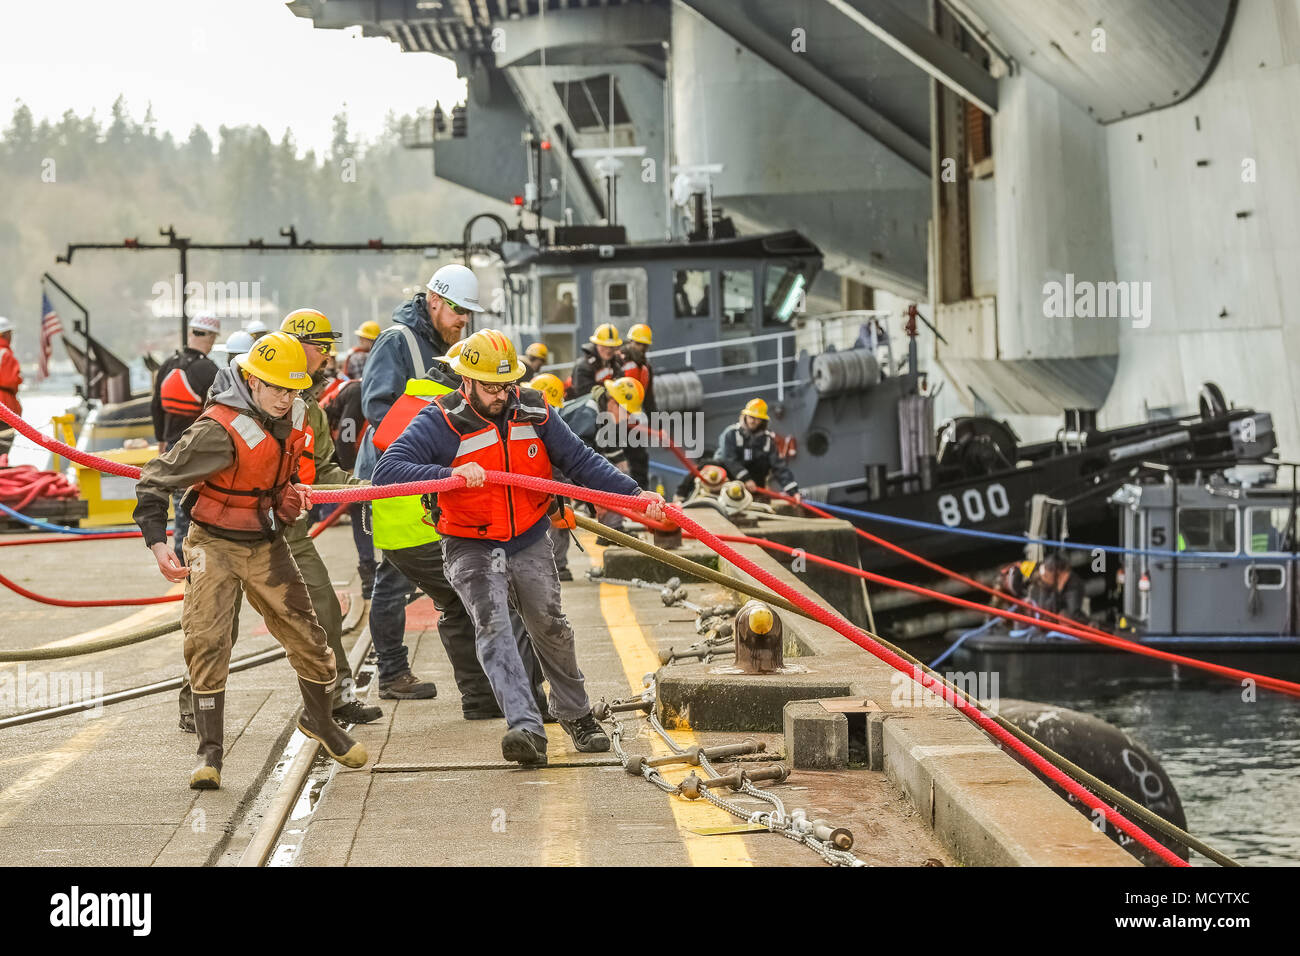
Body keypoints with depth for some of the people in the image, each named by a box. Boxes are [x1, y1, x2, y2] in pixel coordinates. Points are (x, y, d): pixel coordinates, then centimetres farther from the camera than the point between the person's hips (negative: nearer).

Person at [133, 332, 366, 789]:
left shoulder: (293, 415, -4)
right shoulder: (221, 429, -27)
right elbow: (154, 481, -24)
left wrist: (292, 490, 7)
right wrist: (158, 544, -33)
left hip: (267, 545, 6)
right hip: (214, 544, -6)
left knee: (305, 635, 9)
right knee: (206, 640, -17)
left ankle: (318, 719, 35)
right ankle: (210, 751, -6)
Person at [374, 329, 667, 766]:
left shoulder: (532, 411, -4)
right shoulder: (440, 421, -17)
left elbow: (580, 460, 0)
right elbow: (387, 471, -26)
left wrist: (634, 493, -12)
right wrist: (449, 473, -41)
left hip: (529, 541, 4)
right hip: (471, 546, -4)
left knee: (551, 627, 7)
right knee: (493, 624, -22)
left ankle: (575, 714, 32)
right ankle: (527, 729, -36)